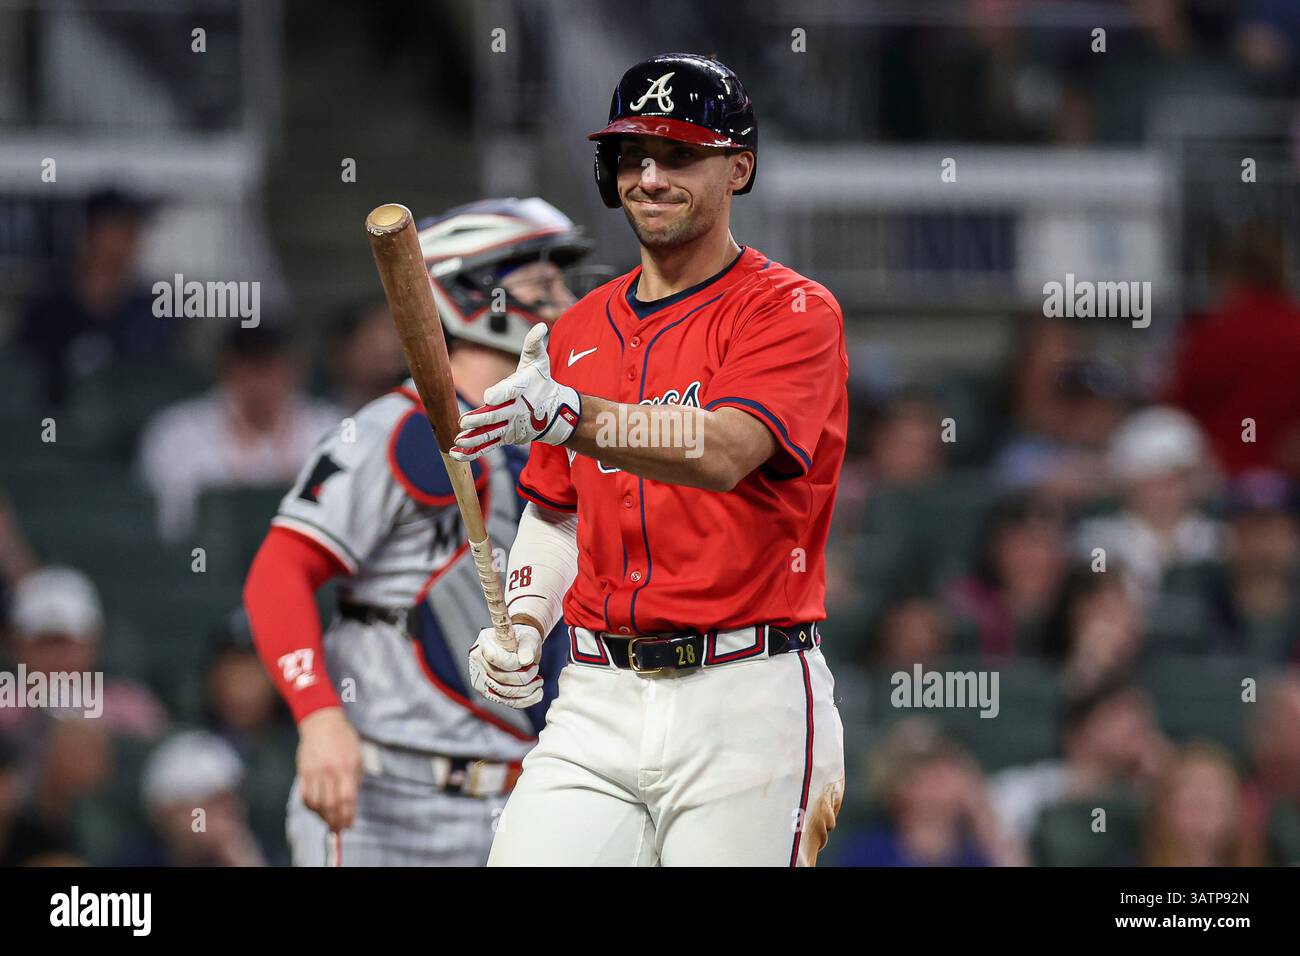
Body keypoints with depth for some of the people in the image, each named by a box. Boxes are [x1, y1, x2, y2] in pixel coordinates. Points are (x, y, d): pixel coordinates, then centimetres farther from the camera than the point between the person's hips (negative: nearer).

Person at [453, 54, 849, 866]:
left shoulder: (793, 311, -4)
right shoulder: (580, 332, 16)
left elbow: (722, 455, -22)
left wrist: (563, 415, -36)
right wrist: (524, 622, 6)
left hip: (746, 706, -5)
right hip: (597, 700, 5)